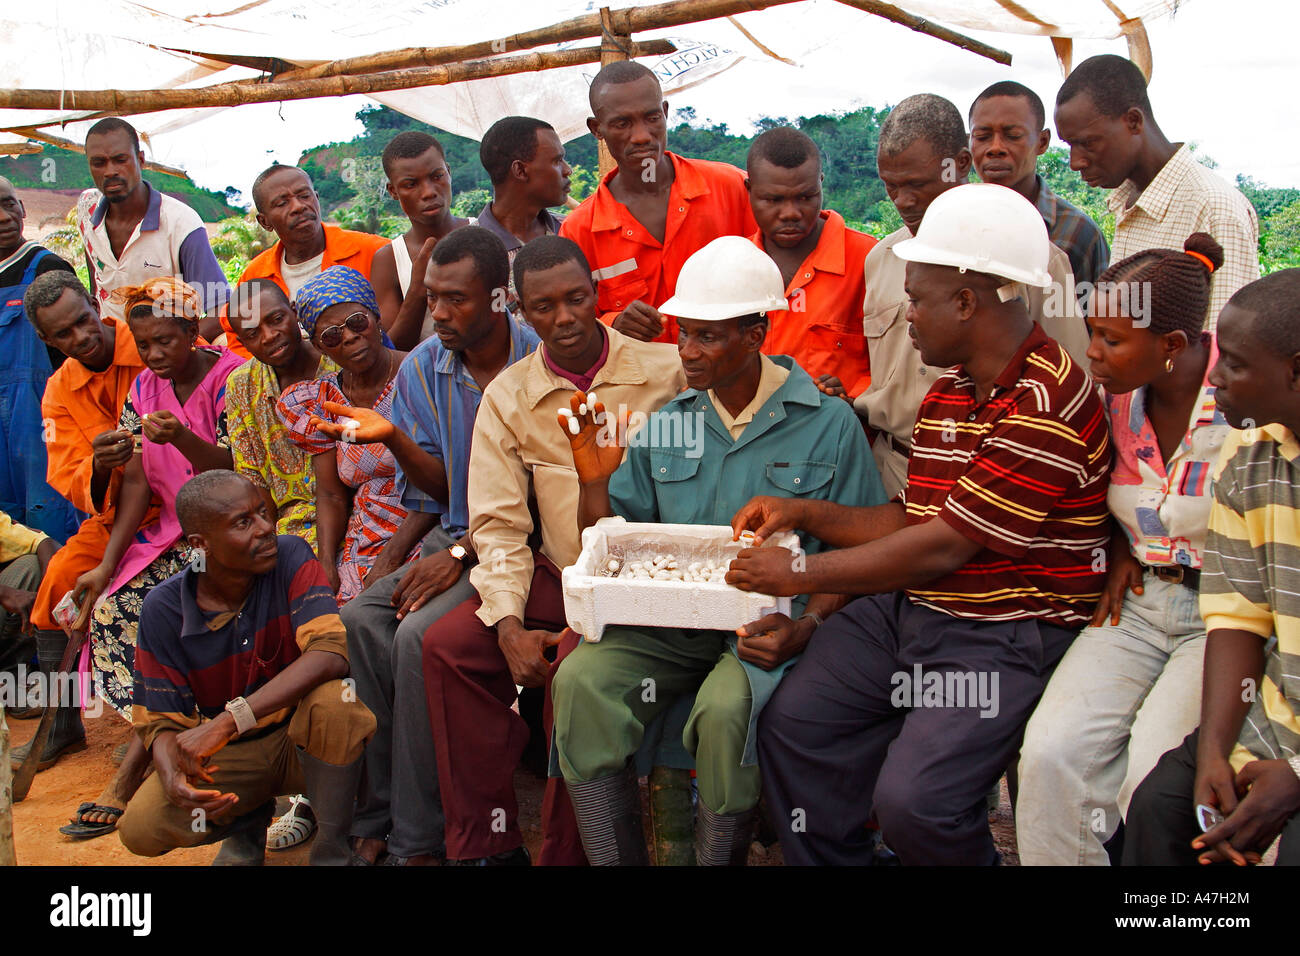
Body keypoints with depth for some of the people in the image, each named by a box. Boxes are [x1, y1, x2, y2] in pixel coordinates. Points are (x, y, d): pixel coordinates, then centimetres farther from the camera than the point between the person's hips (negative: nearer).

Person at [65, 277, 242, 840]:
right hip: (174, 532, 7)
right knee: (112, 607, -13)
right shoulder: (144, 390, 7)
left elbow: (232, 471, -16)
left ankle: (128, 779, -16)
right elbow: (136, 483, 3)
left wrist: (179, 437, -35)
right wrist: (107, 566, -6)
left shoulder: (231, 378, -10)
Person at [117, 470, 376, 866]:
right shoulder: (163, 608, -10)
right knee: (141, 828, -21)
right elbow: (160, 718, -4)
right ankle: (249, 819, 13)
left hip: (300, 736, -2)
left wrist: (229, 720, -37)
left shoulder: (290, 558, -17)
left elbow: (331, 651, -32)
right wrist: (172, 776, -28)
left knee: (334, 699, -36)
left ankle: (332, 847, -11)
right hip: (230, 754, 2)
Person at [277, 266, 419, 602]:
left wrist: (391, 556, -16)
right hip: (362, 546, 5)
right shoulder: (322, 401, 11)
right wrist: (326, 564, -8)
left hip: (427, 536, -4)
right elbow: (331, 495, 10)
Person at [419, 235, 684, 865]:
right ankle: (486, 846, -3)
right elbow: (498, 523, 3)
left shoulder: (666, 371, -2)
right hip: (558, 576, 4)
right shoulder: (507, 397, 7)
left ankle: (566, 854, -9)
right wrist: (509, 625, -11)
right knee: (448, 644, -16)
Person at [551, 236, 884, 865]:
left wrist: (805, 627, -16)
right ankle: (615, 860, -11)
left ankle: (720, 856, -8)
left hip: (767, 624, -4)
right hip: (671, 621, 4)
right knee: (581, 680, -25)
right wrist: (595, 482, -5)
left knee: (726, 708, -35)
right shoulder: (667, 424, 14)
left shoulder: (828, 425, 0)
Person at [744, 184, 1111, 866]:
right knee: (791, 720, -3)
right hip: (907, 606, 9)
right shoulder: (950, 390, 12)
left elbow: (942, 548, -21)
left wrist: (800, 575, -13)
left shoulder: (1048, 405, -20)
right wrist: (803, 512, 5)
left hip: (1006, 636, -8)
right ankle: (829, 861, 17)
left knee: (912, 800, -21)